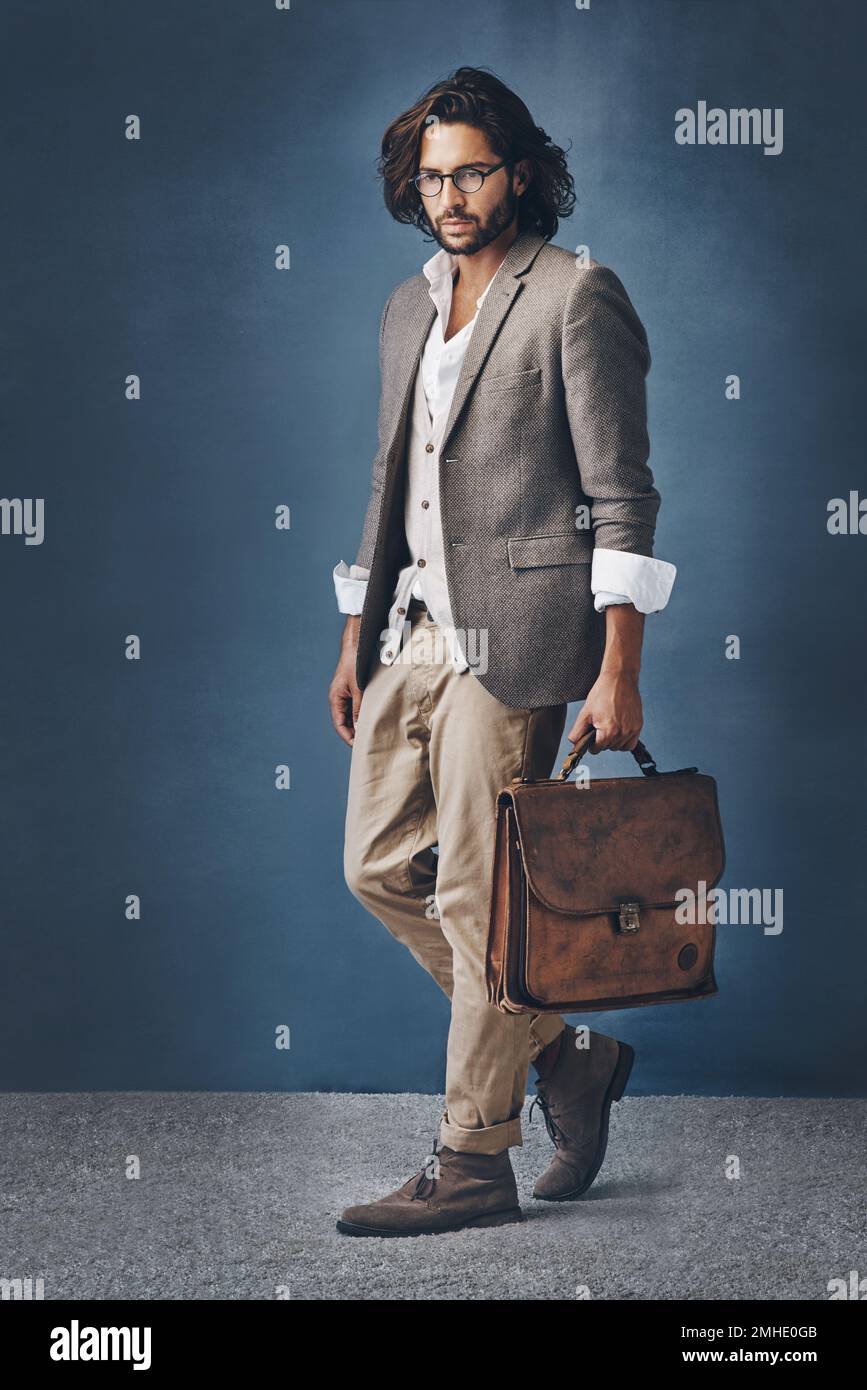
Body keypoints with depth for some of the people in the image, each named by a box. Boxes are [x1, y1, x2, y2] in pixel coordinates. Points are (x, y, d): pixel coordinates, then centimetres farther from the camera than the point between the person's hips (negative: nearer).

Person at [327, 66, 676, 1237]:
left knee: (476, 895, -5)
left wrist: (618, 671, -16)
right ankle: (563, 1052, 23)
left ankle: (474, 1163, 9)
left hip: (511, 635, -8)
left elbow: (621, 495, -10)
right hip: (412, 633, 8)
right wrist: (357, 637, 19)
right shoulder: (409, 307, 18)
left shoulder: (576, 296, -5)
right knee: (378, 867, 9)